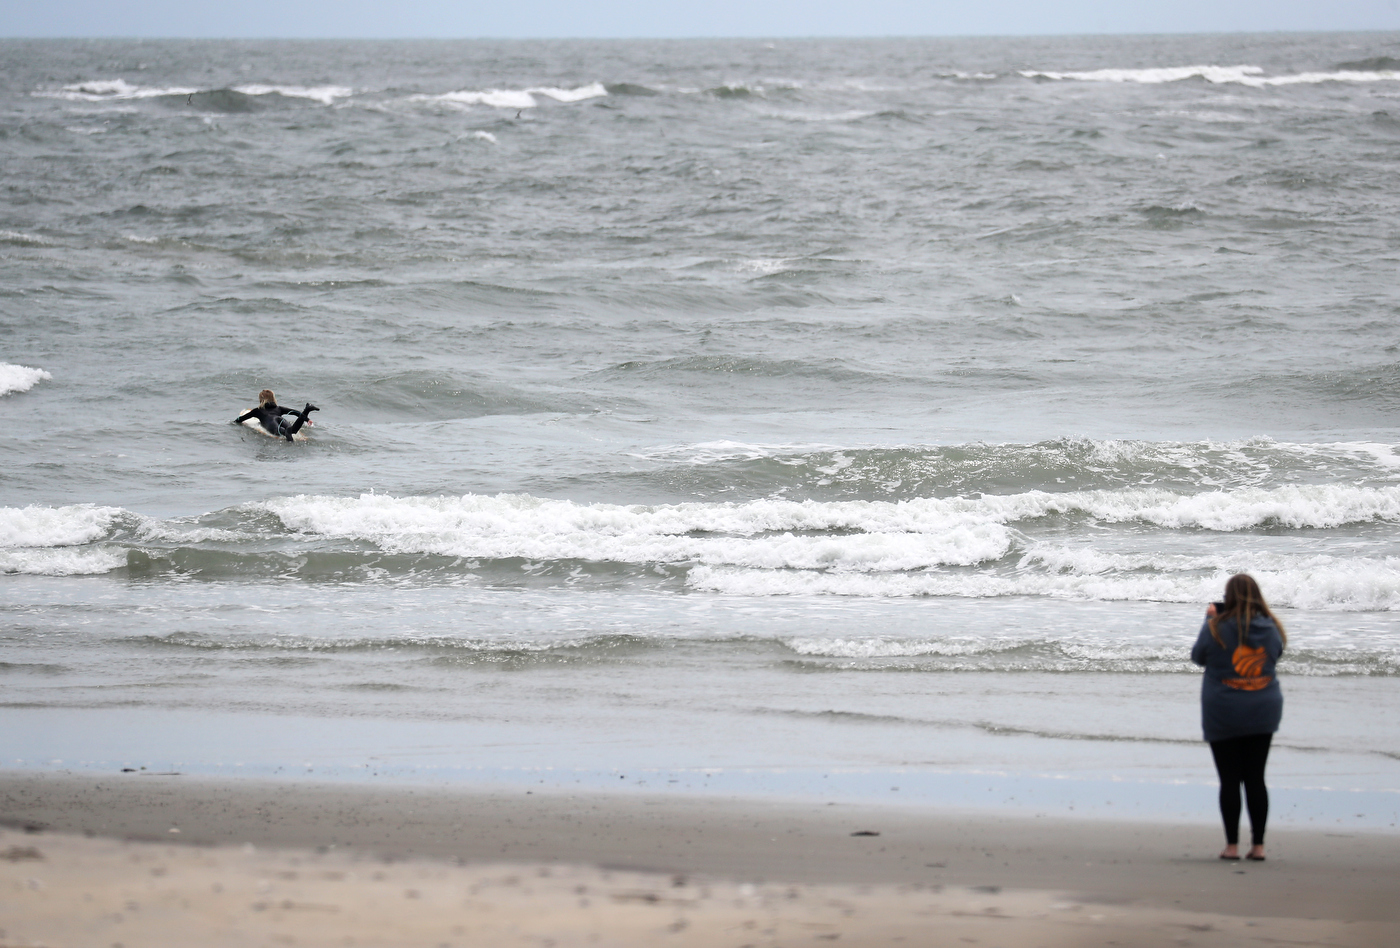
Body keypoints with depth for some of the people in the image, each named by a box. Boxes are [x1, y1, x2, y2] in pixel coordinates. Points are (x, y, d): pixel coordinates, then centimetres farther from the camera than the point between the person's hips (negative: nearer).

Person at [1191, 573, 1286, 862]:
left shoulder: (1218, 629, -12)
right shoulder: (1270, 629, -3)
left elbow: (1198, 656, 2)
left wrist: (1209, 619, 11)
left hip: (1223, 716, -3)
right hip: (1263, 714, 3)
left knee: (1230, 780, 2)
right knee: (1255, 779, 8)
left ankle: (1232, 845, 0)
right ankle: (1258, 845, 6)